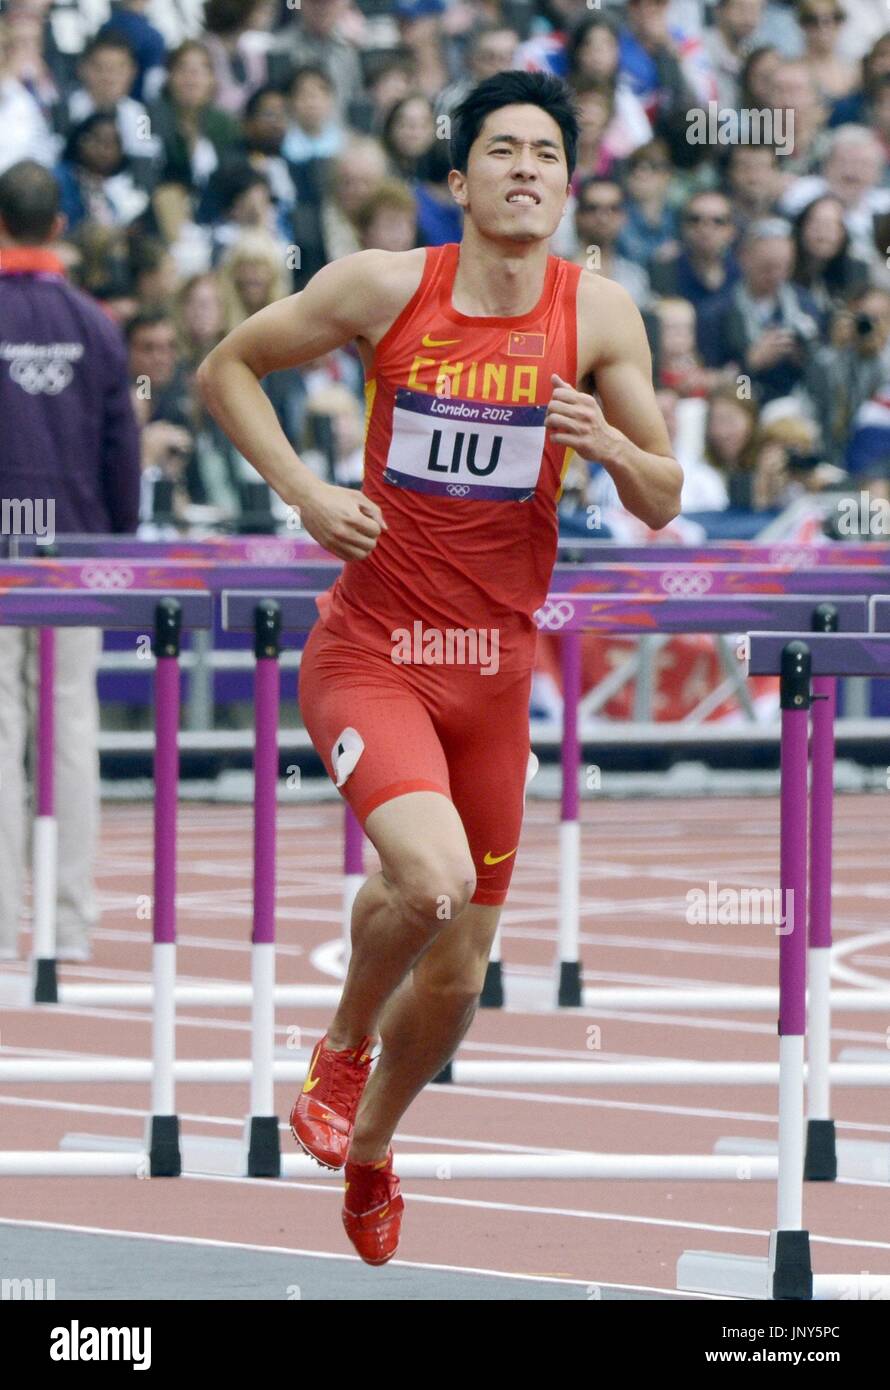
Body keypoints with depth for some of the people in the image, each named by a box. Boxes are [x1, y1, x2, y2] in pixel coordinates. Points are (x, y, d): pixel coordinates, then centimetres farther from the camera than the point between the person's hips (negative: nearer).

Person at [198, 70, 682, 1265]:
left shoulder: (599, 315, -3)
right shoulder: (385, 288, -9)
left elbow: (662, 503, 4)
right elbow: (226, 369, 4)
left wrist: (607, 443, -18)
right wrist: (303, 490, -10)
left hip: (494, 671, 4)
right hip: (369, 654, -3)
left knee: (458, 969, 11)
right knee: (431, 875, -30)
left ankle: (368, 1148, 41)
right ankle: (343, 1050, 2)